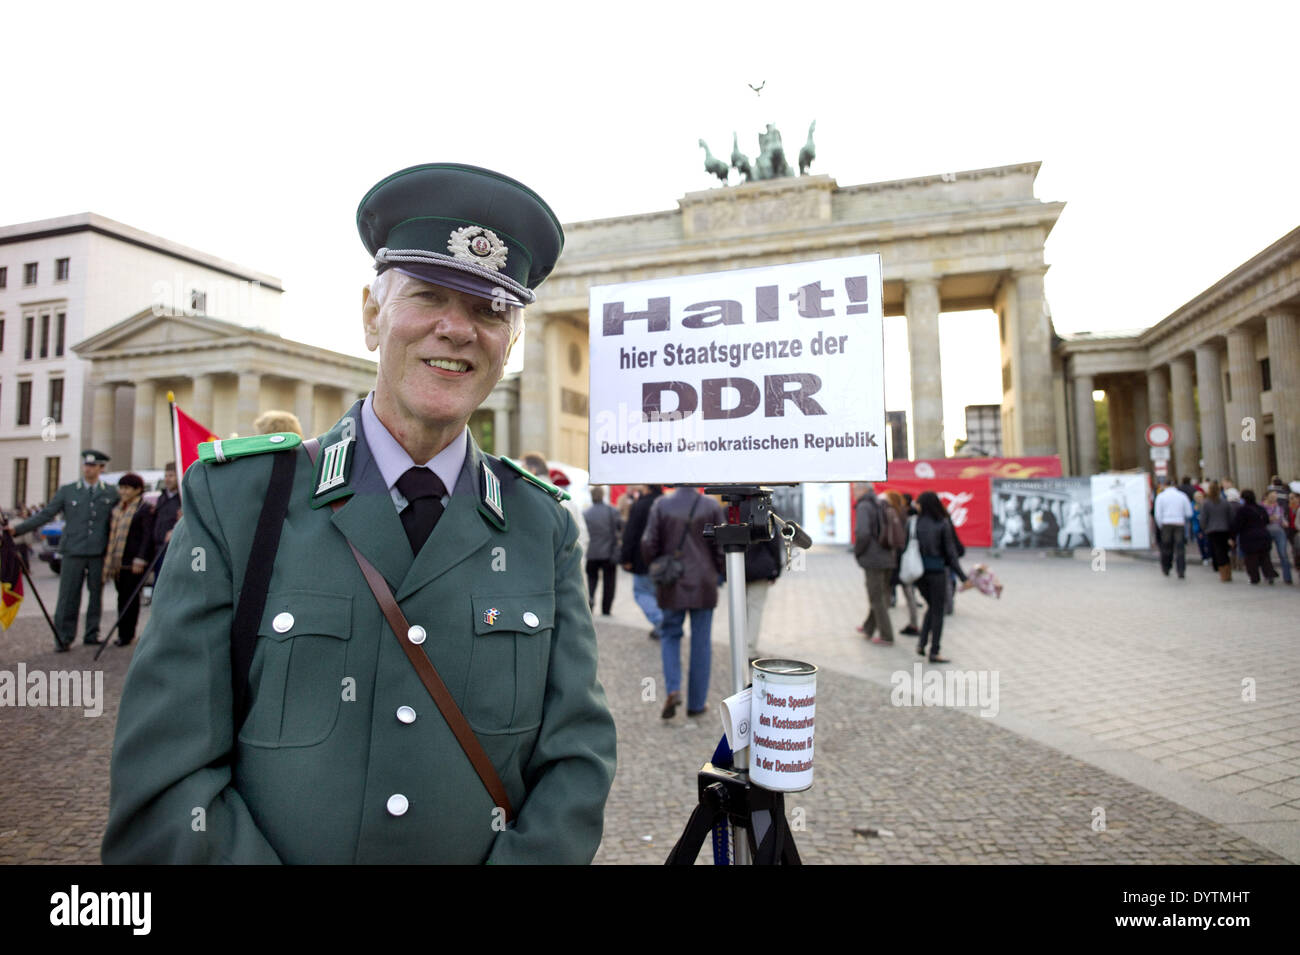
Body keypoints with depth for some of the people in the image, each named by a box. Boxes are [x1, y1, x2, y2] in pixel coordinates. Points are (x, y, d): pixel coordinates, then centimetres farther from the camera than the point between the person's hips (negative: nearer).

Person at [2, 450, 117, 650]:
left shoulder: (111, 494, 7)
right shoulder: (67, 491, 8)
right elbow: (45, 514, 6)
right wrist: (17, 529, -2)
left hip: (99, 553, 0)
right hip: (73, 551, 0)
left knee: (96, 594, 7)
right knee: (68, 596, -1)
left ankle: (92, 635, 17)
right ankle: (63, 638, 7)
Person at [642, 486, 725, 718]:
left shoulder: (661, 505, -5)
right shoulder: (711, 506, -6)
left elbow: (648, 544, -5)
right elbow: (722, 547, -4)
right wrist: (719, 574, 11)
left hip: (672, 585, 0)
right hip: (703, 585, 0)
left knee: (670, 634, 17)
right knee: (701, 642, 9)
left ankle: (672, 689, -2)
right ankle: (697, 703, 16)